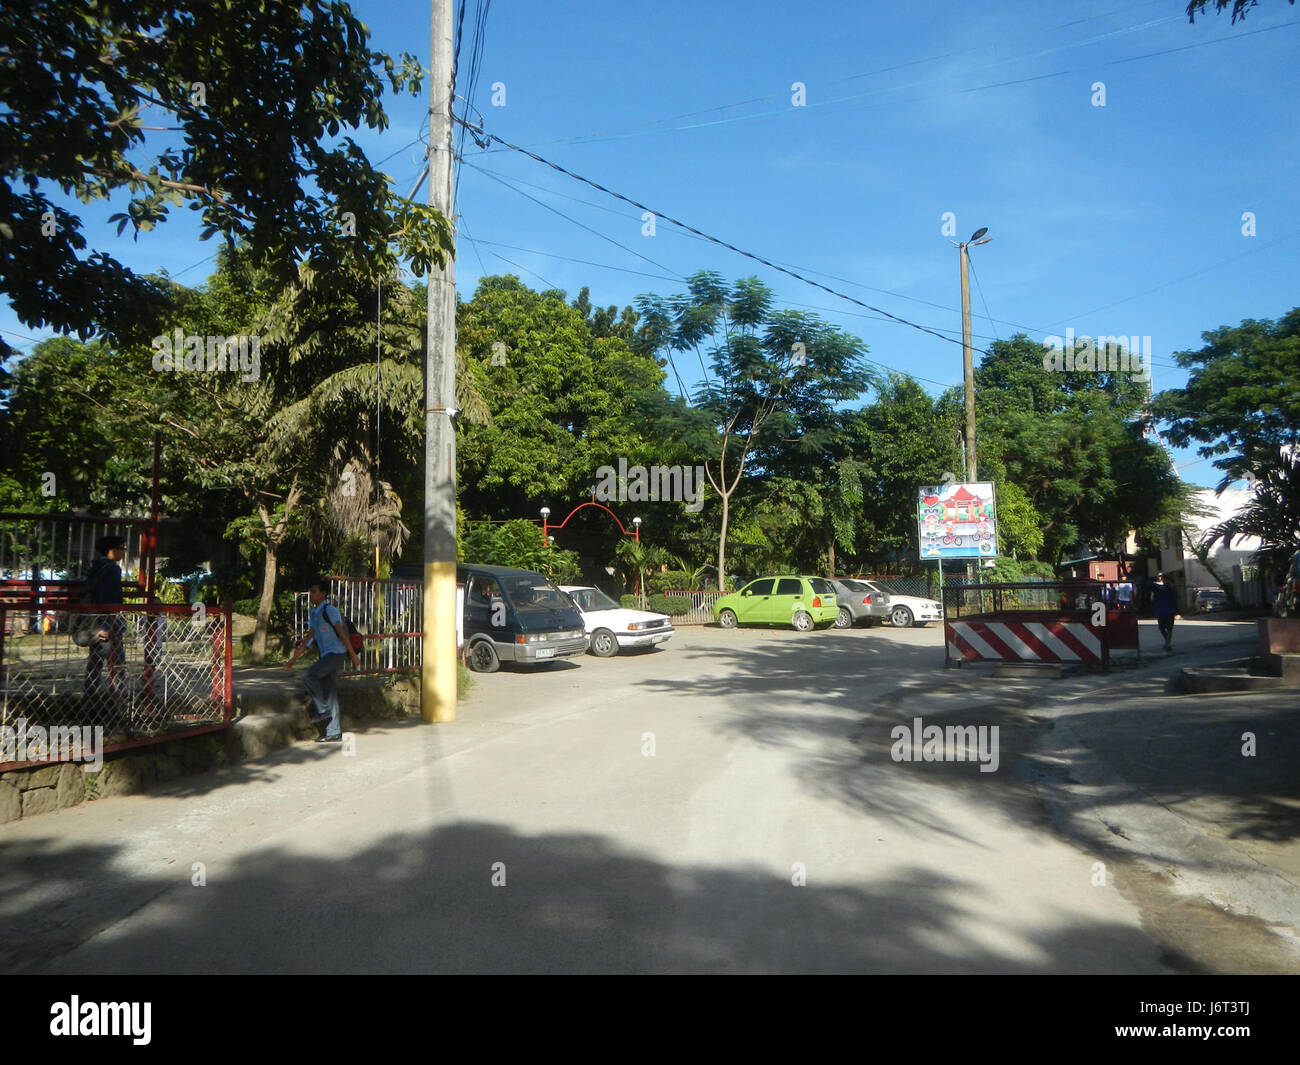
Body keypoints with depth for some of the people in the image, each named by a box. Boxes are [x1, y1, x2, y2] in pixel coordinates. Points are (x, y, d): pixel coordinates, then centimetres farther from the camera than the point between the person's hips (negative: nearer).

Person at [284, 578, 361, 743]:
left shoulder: (329, 610, -10)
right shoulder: (313, 614, 15)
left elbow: (342, 633, -12)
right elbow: (309, 638, 20)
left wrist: (353, 655, -13)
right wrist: (293, 659, 17)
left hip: (336, 653, -8)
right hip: (325, 655, 8)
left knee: (308, 676, -20)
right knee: (329, 690, 6)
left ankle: (323, 710, -7)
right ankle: (333, 733, 9)